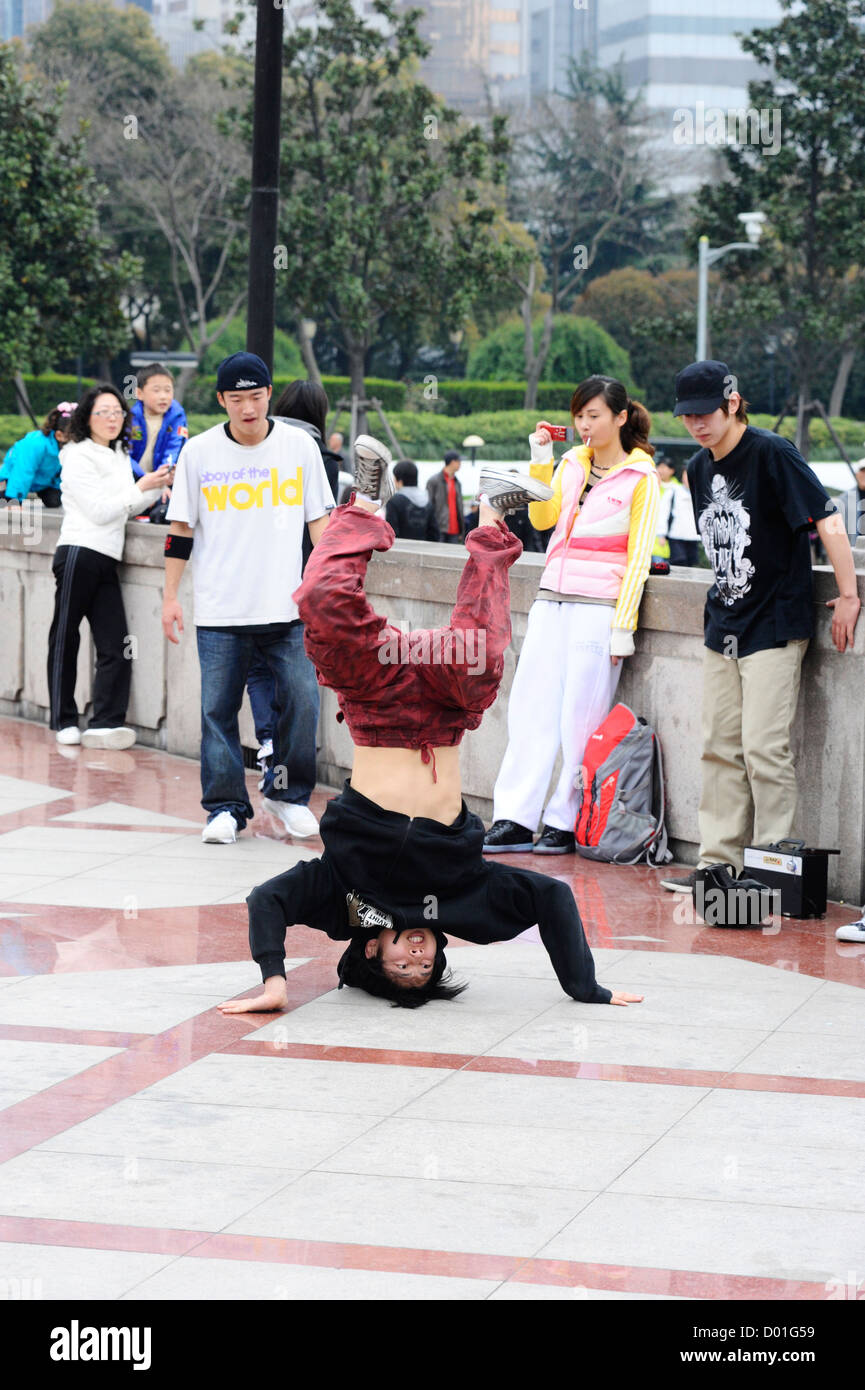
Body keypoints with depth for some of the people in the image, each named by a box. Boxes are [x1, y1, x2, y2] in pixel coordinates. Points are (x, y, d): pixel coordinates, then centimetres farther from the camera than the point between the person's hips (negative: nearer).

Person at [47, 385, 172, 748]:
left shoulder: (119, 456, 19)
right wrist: (142, 487, -8)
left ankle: (105, 723, -6)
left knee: (115, 644, -3)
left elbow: (126, 509, 23)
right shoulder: (78, 458, -5)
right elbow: (100, 510, -11)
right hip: (80, 553, -7)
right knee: (65, 639, 1)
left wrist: (158, 486, 9)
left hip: (107, 561, 7)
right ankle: (64, 721, 7)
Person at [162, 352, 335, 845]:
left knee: (303, 701, -4)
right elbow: (181, 530, 6)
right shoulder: (199, 452, 0)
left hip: (288, 607, 0)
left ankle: (288, 794, 15)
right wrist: (171, 596, 3)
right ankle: (226, 806, 11)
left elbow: (320, 521, 8)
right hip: (220, 613, 0)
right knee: (218, 710, -1)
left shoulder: (300, 446, 1)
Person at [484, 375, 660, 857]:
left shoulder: (641, 478, -3)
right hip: (553, 600, 6)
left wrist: (623, 626, -11)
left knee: (580, 719, -4)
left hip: (601, 606, -6)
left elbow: (639, 558, -6)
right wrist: (541, 461, 1)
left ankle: (566, 823, 5)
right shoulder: (573, 462, 14)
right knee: (530, 706, 2)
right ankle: (515, 820, 4)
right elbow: (542, 518, 10)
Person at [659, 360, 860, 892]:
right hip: (723, 625, 8)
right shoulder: (700, 468, 9)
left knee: (764, 749, -10)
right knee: (721, 746, 9)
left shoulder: (772, 454, -14)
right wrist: (727, 596, 17)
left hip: (776, 625, -8)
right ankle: (720, 863, 16)